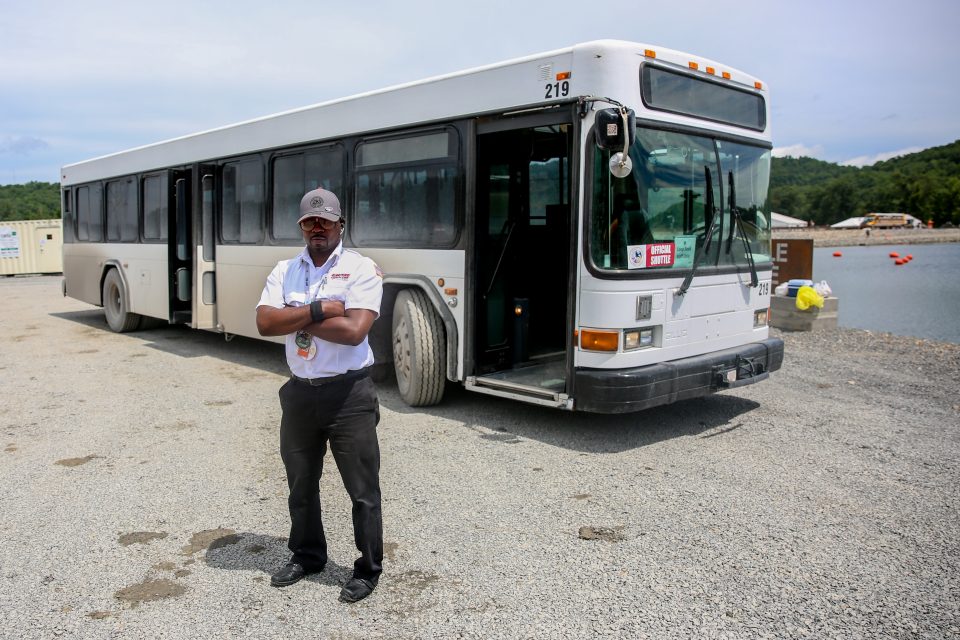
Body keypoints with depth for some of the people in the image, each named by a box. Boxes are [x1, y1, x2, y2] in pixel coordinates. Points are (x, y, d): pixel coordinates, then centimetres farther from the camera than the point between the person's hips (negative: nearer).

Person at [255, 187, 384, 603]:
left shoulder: (362, 269, -9)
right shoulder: (284, 271, 5)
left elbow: (354, 331, -22)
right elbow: (265, 323, -9)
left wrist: (295, 317, -13)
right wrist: (319, 310, -18)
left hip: (349, 393, -5)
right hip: (300, 392, 5)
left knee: (362, 489, 5)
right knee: (301, 483, 20)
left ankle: (368, 569, 22)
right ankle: (306, 555, 40)